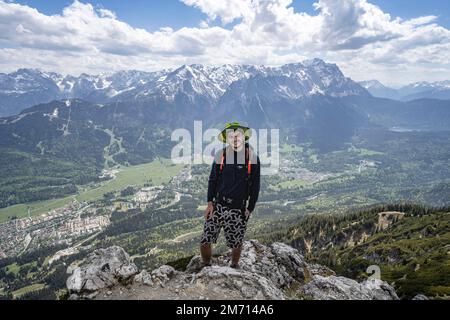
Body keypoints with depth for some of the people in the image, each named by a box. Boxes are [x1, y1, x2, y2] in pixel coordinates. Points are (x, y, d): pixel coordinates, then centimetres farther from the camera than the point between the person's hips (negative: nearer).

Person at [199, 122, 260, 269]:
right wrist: (210, 203, 1)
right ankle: (205, 265, 27)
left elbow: (255, 186, 2)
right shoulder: (221, 155, 0)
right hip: (218, 206, 1)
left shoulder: (252, 158, -3)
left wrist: (250, 209, 0)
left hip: (238, 209, -1)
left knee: (236, 244, 10)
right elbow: (212, 180, 8)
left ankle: (234, 266, 39)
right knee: (205, 241, -1)